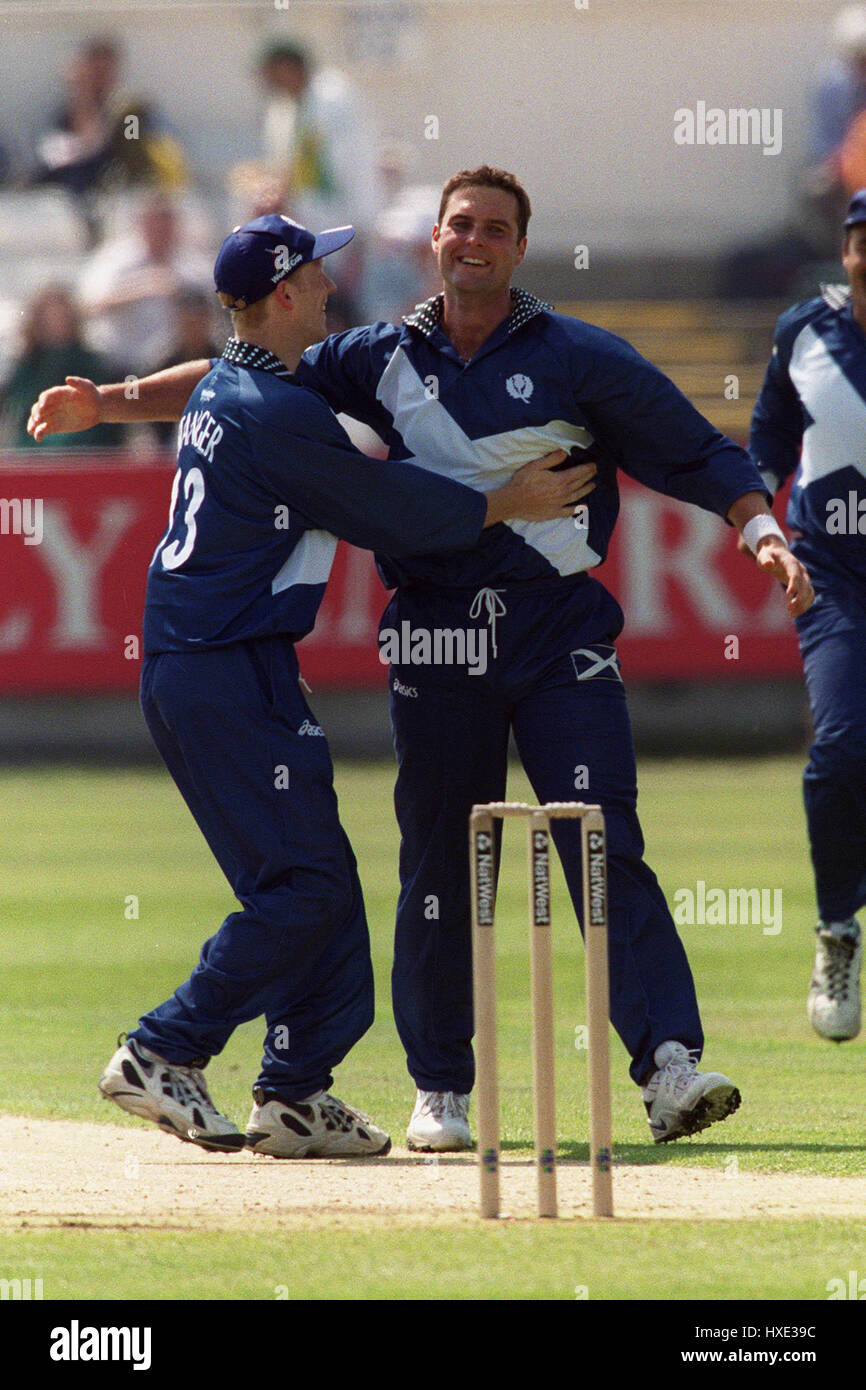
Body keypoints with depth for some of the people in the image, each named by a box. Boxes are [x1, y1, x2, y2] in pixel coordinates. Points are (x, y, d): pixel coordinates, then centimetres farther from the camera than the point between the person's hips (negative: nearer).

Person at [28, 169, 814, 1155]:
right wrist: (106, 401, 12)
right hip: (434, 631, 3)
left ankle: (670, 1064, -19)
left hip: (559, 630, -3)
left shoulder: (580, 360, 1)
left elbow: (701, 456, 2)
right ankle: (440, 1090, 15)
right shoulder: (385, 359, 10)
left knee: (604, 847, -13)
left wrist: (763, 534, -14)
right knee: (439, 867, 5)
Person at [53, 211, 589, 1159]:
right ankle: (164, 1055, -10)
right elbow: (391, 514, -10)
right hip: (233, 678, -10)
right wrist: (509, 503, 2)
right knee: (300, 885, -10)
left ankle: (294, 1095, 9)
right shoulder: (278, 413, -16)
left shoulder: (222, 392, 15)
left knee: (314, 876, 10)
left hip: (179, 673, 10)